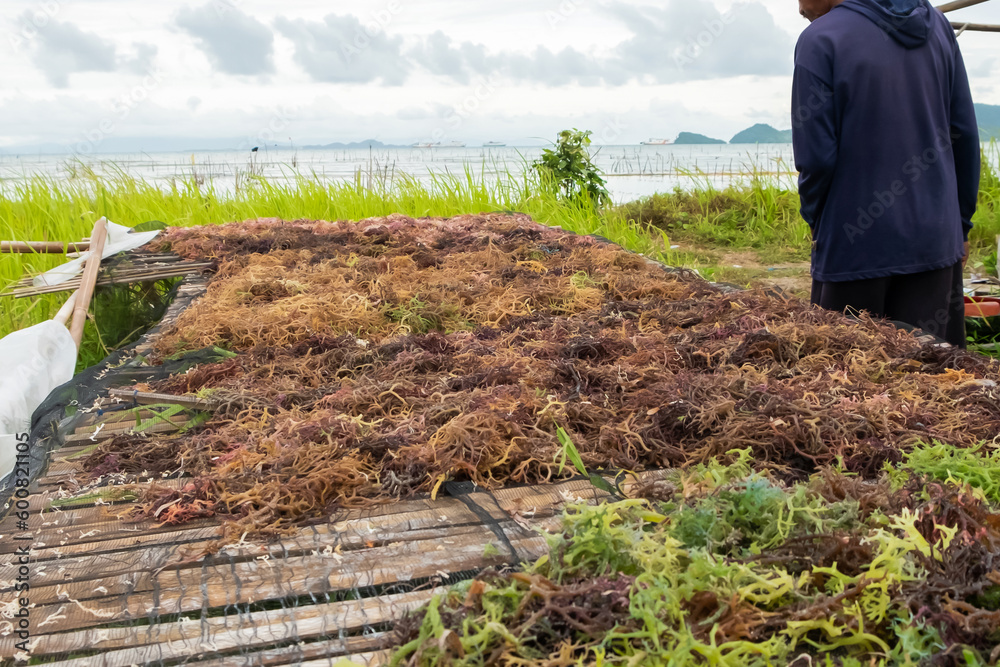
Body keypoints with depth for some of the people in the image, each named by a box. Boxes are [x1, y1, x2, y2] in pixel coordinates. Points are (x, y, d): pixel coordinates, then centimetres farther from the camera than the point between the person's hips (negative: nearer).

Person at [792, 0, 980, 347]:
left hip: (855, 246, -5)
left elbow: (816, 158, -13)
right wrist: (961, 226, 16)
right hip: (935, 240, 6)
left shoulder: (819, 40, -11)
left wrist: (817, 223, 5)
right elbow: (965, 134, 9)